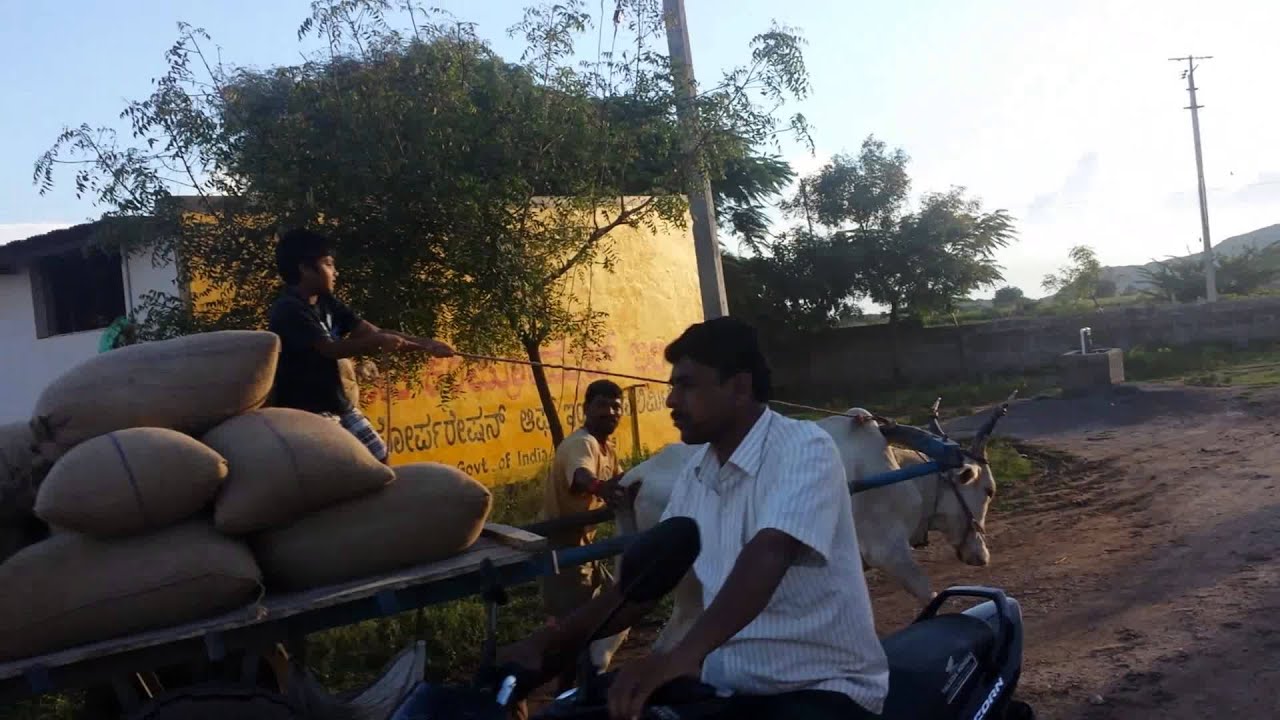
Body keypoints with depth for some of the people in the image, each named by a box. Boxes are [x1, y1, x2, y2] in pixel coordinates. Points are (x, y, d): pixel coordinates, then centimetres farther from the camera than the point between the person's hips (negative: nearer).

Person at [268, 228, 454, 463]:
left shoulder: (326, 303, 8)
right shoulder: (288, 310, -18)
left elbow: (372, 331, 2)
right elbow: (331, 349, -28)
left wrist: (423, 344, -7)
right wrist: (379, 341, -29)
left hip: (339, 404, 9)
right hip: (305, 412, -9)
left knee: (378, 458, 14)